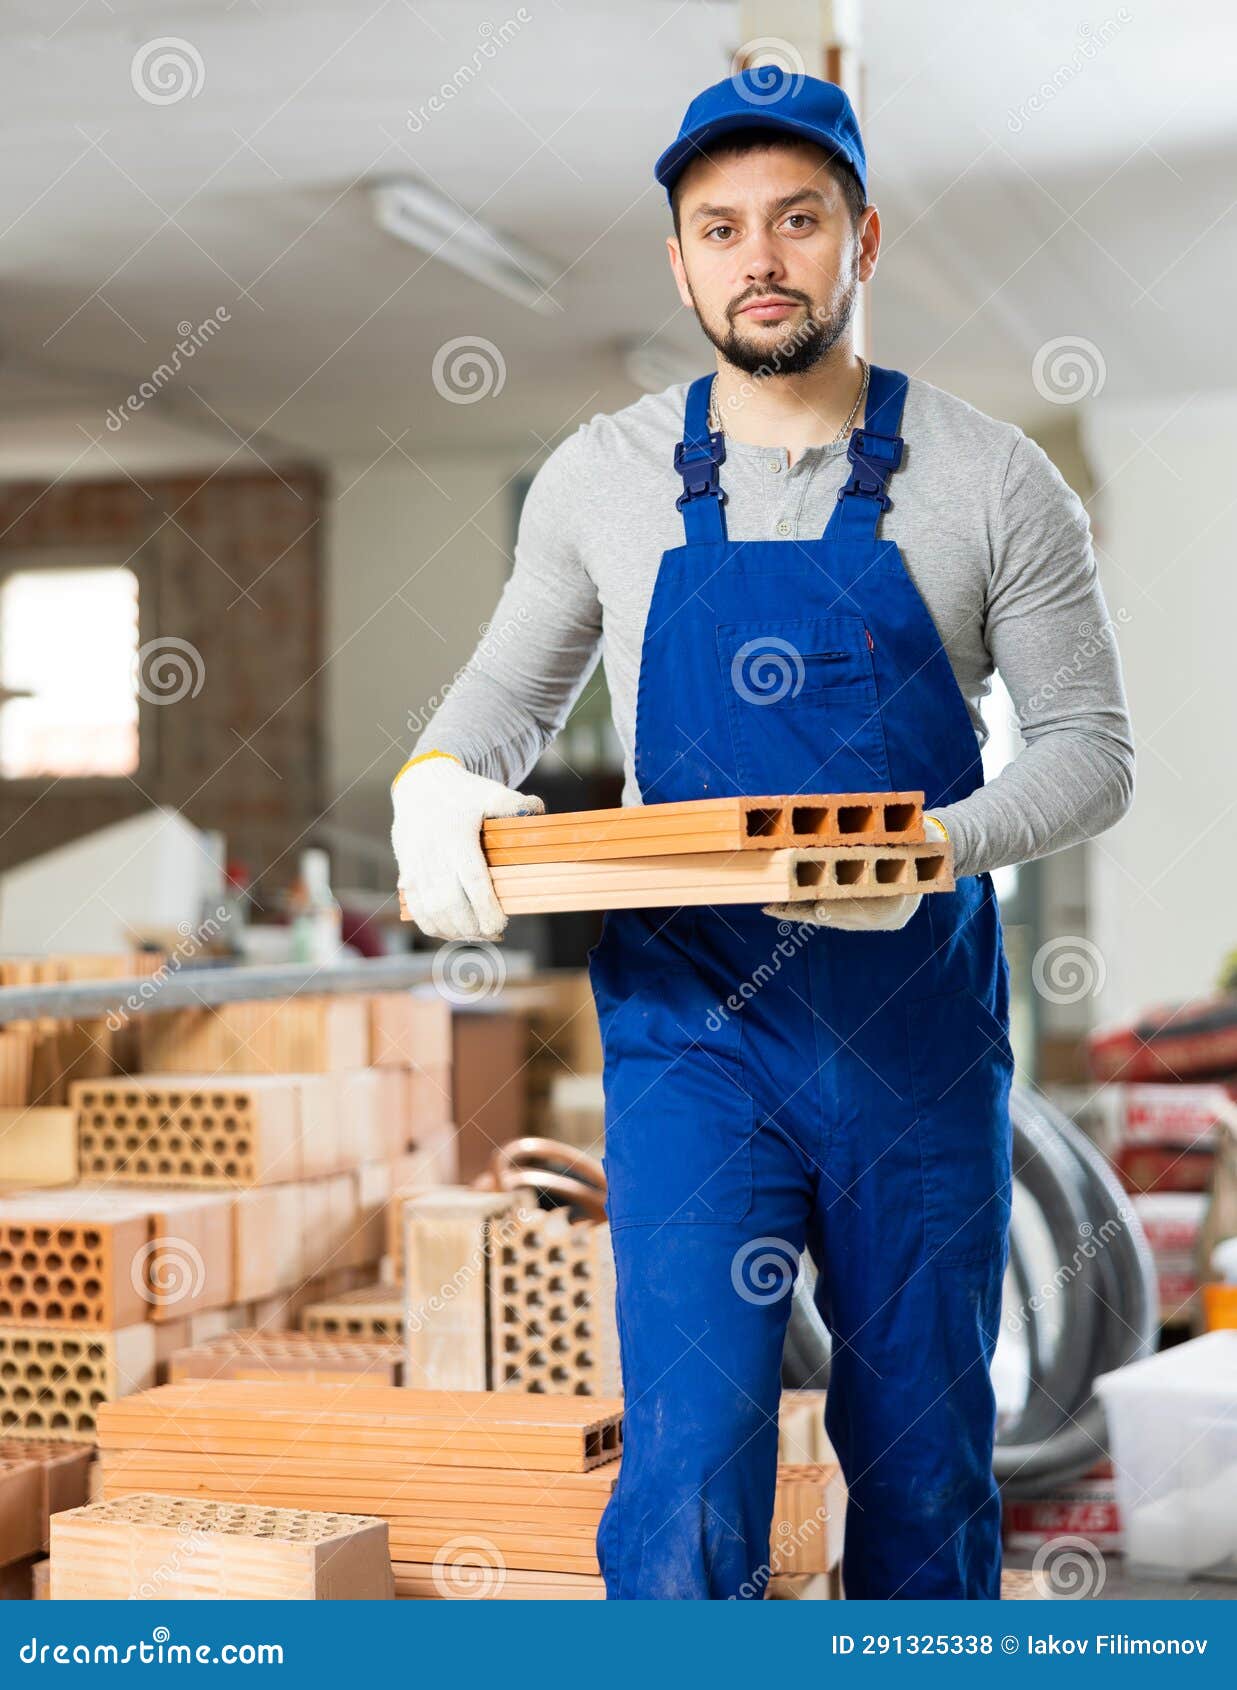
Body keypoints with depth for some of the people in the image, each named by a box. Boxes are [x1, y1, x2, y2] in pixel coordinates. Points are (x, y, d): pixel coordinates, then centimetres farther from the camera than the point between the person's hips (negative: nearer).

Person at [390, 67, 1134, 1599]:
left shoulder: (994, 482, 0)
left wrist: (941, 844, -18)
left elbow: (1091, 751, 1)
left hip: (923, 1035, 0)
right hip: (691, 1031, 0)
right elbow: (510, 690, 17)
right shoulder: (600, 479, 4)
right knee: (690, 1474, -8)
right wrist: (436, 780, -6)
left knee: (926, 1466, 11)